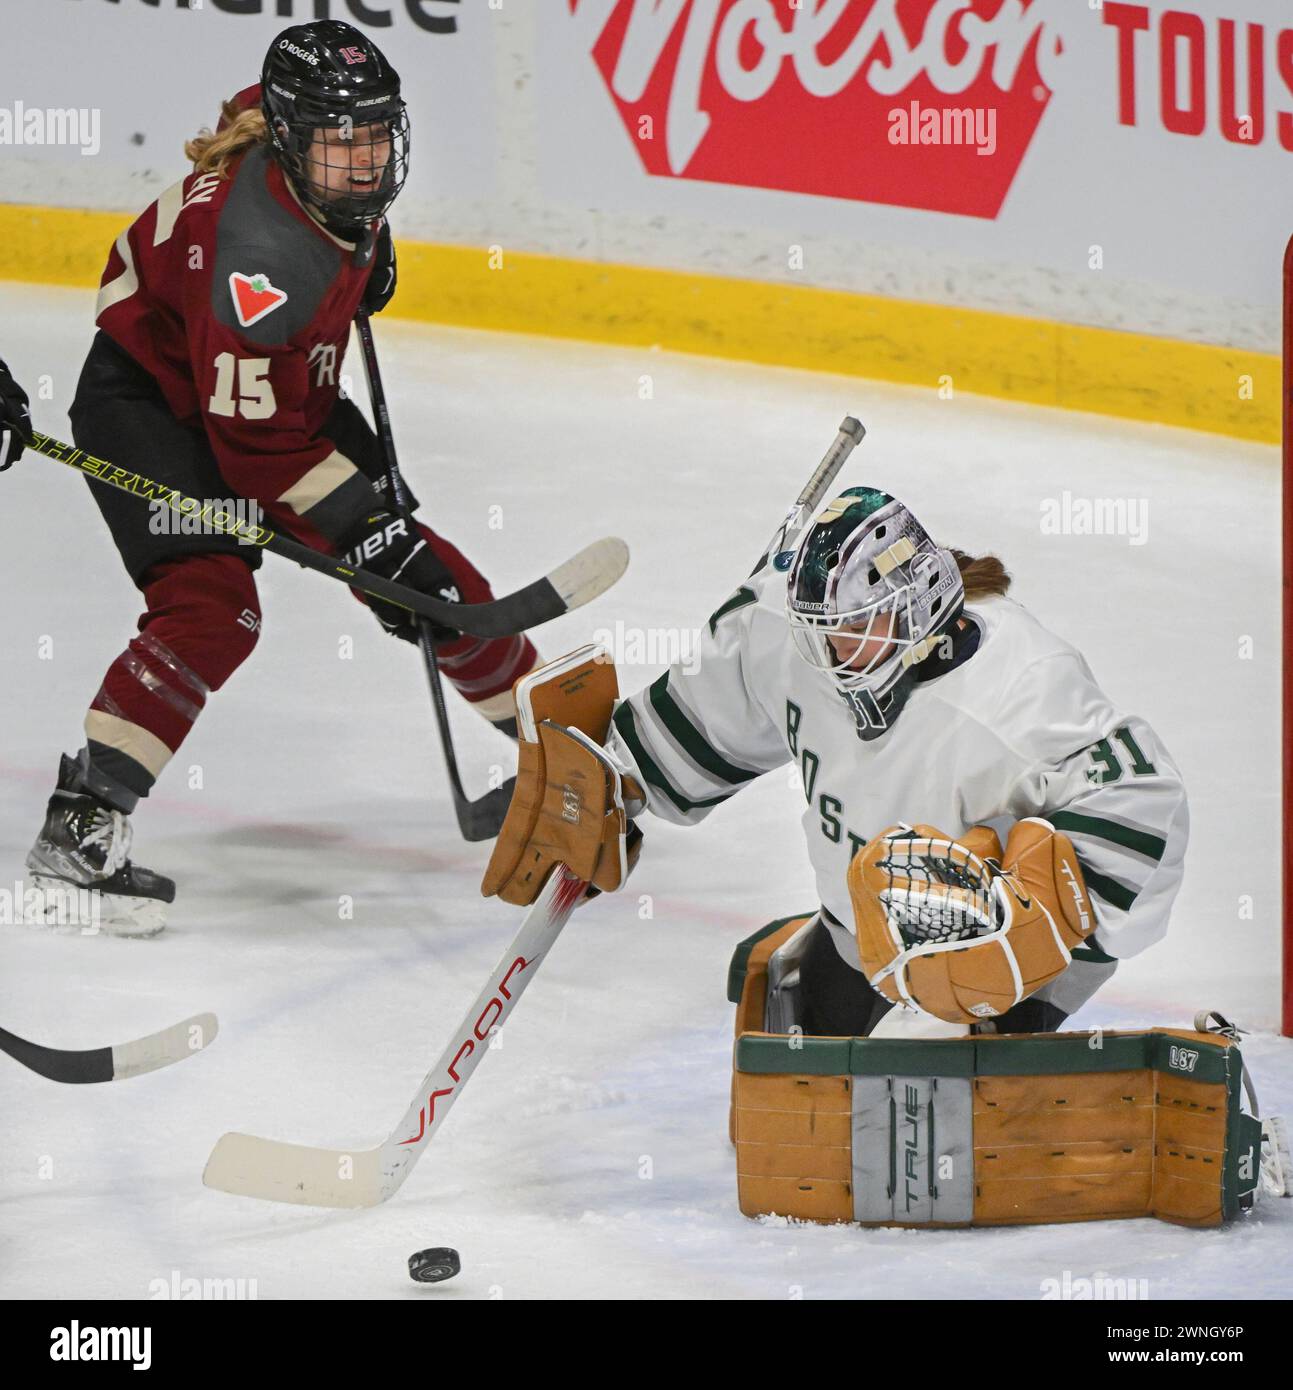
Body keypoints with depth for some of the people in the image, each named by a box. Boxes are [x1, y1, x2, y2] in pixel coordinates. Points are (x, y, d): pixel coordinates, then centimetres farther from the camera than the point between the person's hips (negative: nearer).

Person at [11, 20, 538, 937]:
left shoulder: (331, 159, -15)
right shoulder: (261, 259, -37)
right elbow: (258, 445, -31)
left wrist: (364, 244, 16)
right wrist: (364, 528, -29)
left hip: (279, 382, 8)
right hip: (151, 394, -8)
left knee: (418, 561, 7)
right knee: (211, 604, -27)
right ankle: (81, 825, -24)